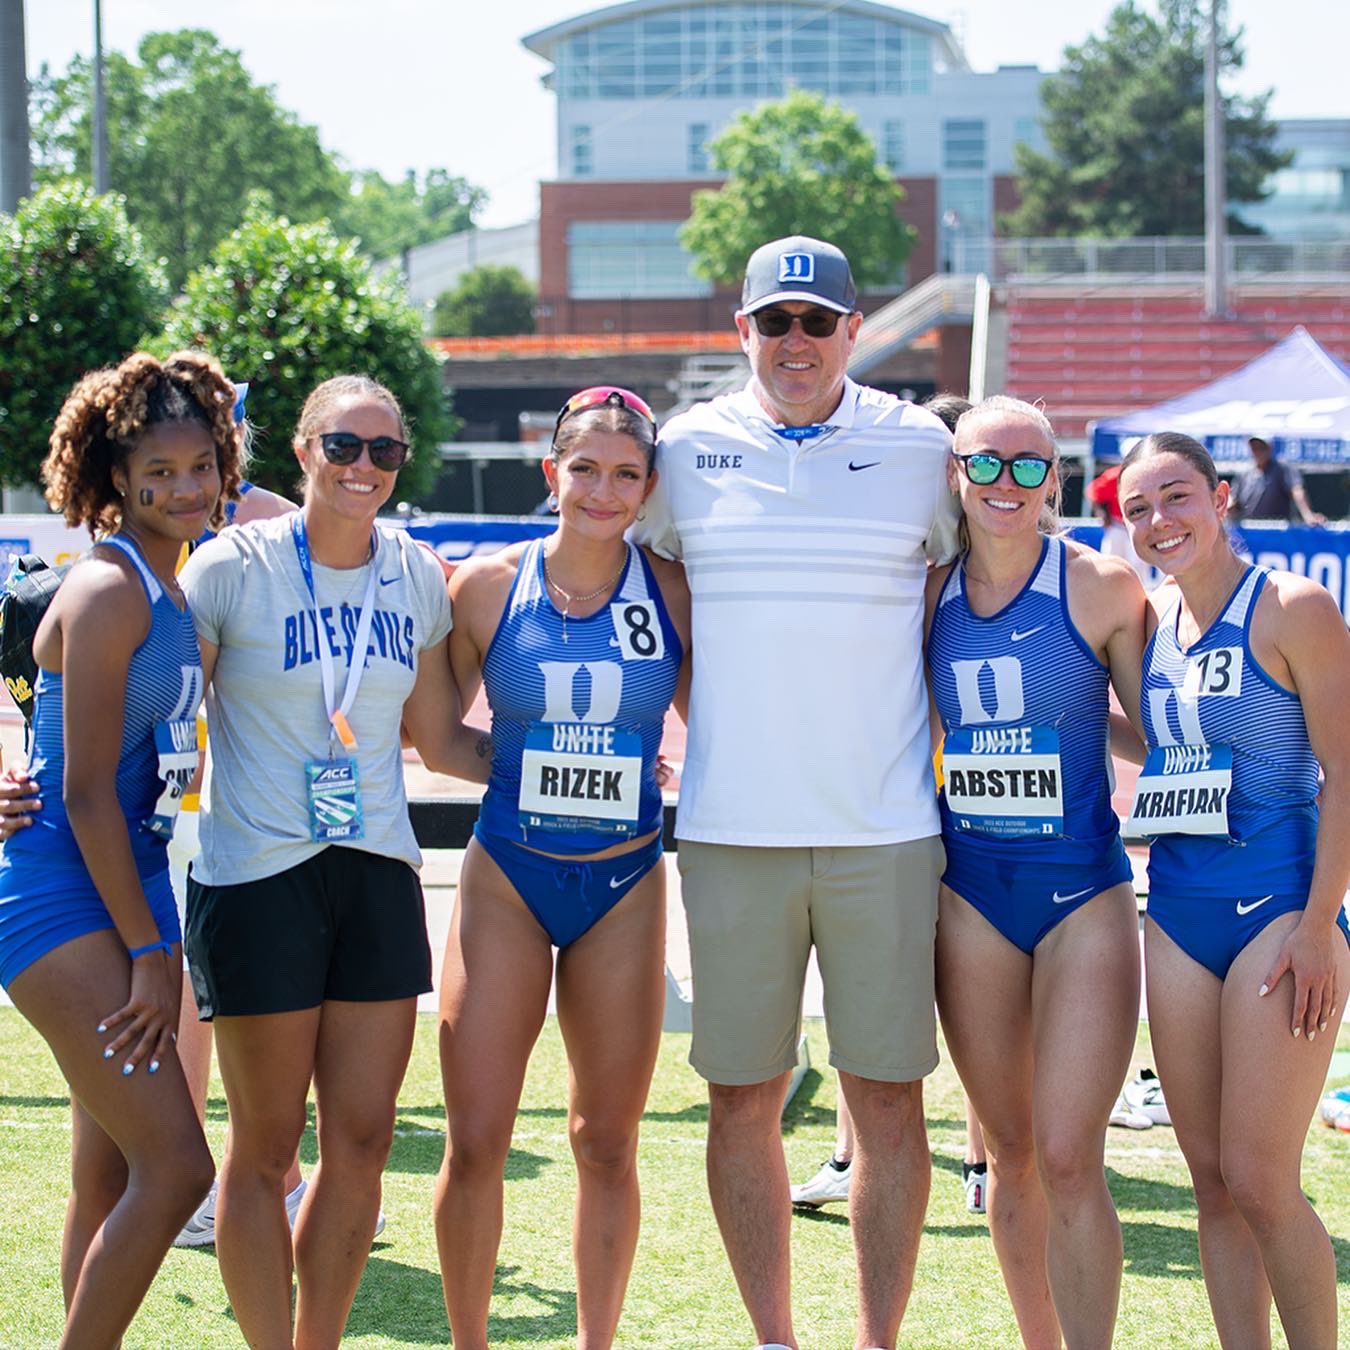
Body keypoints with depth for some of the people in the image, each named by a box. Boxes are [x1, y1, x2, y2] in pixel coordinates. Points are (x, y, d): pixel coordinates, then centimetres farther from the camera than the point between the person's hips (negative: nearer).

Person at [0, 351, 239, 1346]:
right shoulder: (108, 591, -14)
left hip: (138, 891, 9)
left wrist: (159, 945, 14)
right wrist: (149, 954, -15)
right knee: (175, 1165, -14)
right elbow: (87, 792, -16)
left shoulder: (183, 588, 13)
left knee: (111, 1177, 10)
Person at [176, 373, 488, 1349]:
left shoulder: (417, 579, 8)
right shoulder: (232, 568, -5)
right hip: (256, 875, -4)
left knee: (363, 1138, 4)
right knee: (266, 1147, 0)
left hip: (378, 873, 4)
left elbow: (440, 739, 15)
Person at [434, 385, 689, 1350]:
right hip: (508, 878, -1)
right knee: (476, 1141, -5)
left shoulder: (673, 592, -1)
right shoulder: (489, 585, -2)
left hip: (627, 883, 1)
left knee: (608, 1143, 7)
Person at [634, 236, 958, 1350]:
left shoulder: (920, 448, 4)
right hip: (733, 831, 1)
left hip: (886, 832, -1)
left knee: (890, 1095, 0)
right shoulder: (688, 450, 6)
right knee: (742, 1096, 4)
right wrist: (724, 725, 12)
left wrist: (922, 728, 7)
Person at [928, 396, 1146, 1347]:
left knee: (1068, 1159, -11)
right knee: (1012, 1153, 11)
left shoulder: (1103, 586, -5)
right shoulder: (928, 593, 4)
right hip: (970, 894, 3)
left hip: (1083, 891, -3)